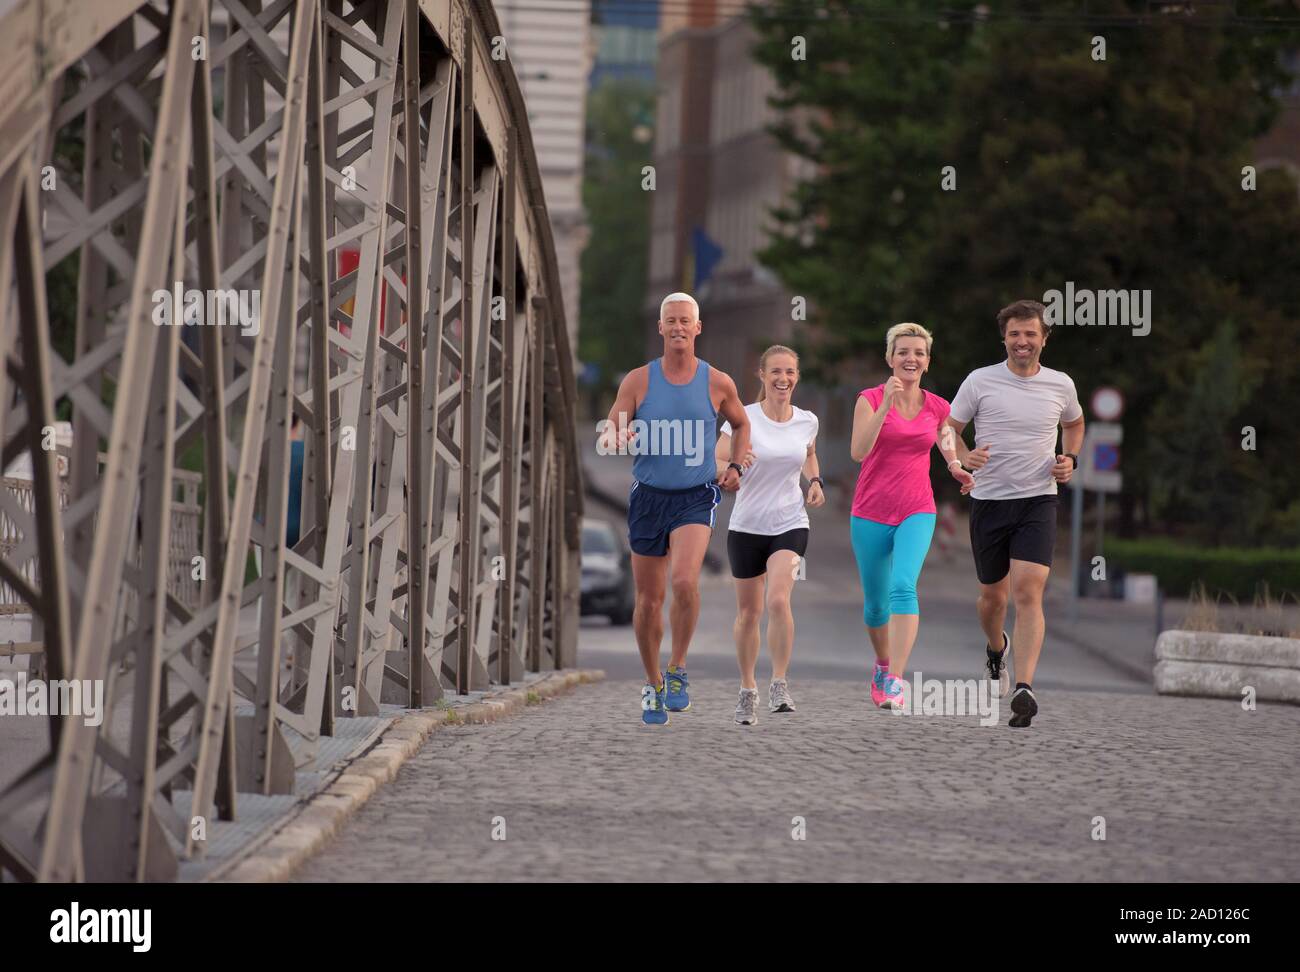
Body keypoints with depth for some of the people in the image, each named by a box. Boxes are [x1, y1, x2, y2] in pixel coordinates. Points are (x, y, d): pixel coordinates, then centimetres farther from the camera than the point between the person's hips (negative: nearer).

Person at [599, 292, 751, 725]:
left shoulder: (717, 383, 0)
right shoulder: (638, 381, -1)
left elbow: (741, 424, 19)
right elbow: (608, 435, -3)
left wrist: (736, 467, 4)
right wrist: (615, 438, -27)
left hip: (696, 497, -1)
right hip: (648, 497, 2)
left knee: (685, 581, -25)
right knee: (649, 600, 7)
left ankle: (678, 671, -7)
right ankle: (653, 685, 25)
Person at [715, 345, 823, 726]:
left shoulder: (807, 421, 1)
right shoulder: (743, 418, -8)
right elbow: (714, 464, -10)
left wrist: (815, 481, 5)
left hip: (790, 525, 0)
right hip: (746, 526, 0)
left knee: (778, 600, -23)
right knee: (749, 612, 8)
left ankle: (779, 684, -12)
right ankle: (747, 691, 26)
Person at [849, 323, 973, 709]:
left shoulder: (938, 408, 5)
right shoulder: (870, 399, -5)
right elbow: (858, 451, -20)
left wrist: (956, 467, 6)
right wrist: (885, 405, -27)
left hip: (917, 513, 0)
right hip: (871, 513, 0)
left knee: (903, 586, -24)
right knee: (875, 602, 12)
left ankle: (896, 681, -30)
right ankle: (882, 665, 42)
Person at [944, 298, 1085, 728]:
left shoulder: (1061, 385, 3)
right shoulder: (980, 382, -3)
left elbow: (1074, 423, 24)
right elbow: (948, 429, 4)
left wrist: (1070, 459, 6)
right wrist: (963, 457, -16)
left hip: (1038, 500, 0)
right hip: (989, 500, 1)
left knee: (1028, 590, -18)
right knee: (993, 595, 12)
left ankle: (1023, 689, -26)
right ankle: (996, 649, 47)